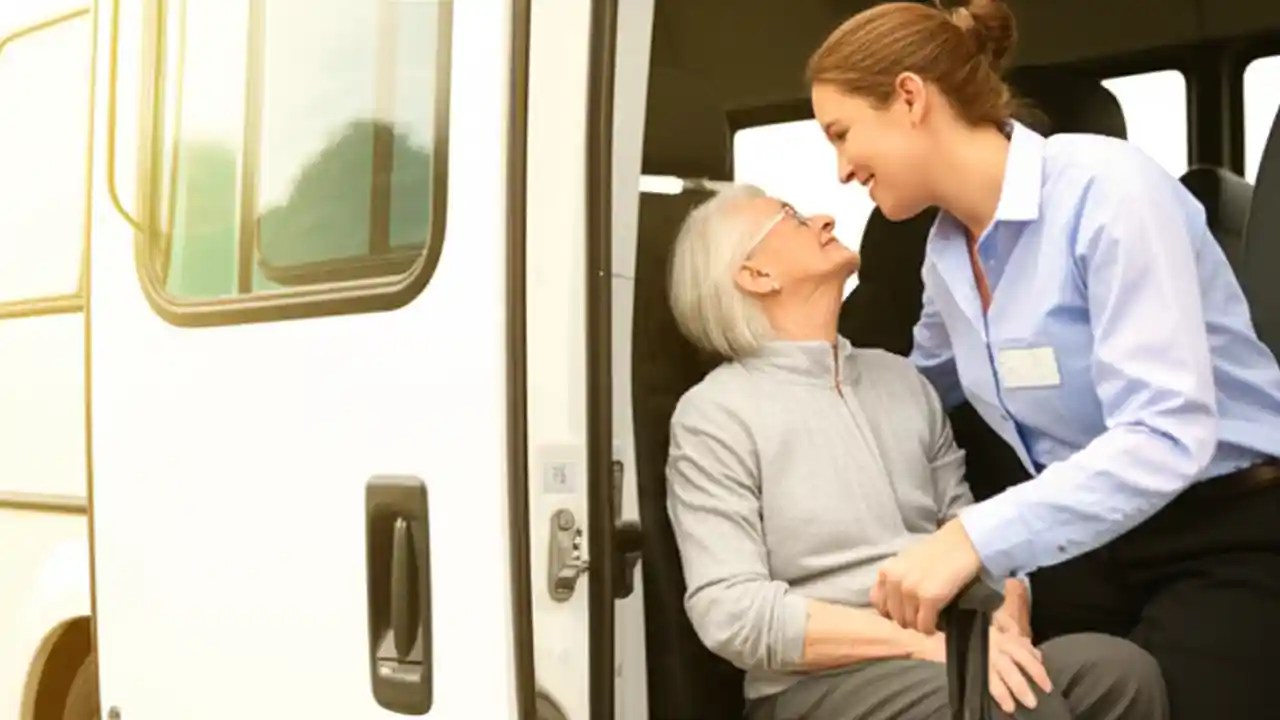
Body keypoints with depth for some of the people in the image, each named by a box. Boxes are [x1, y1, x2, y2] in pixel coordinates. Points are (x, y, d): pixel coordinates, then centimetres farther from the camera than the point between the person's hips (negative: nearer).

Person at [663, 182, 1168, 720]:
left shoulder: (902, 378, 17)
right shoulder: (714, 413, -1)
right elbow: (729, 611, -12)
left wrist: (1003, 630, -8)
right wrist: (928, 642, -18)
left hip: (951, 652, 6)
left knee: (1122, 671, -23)